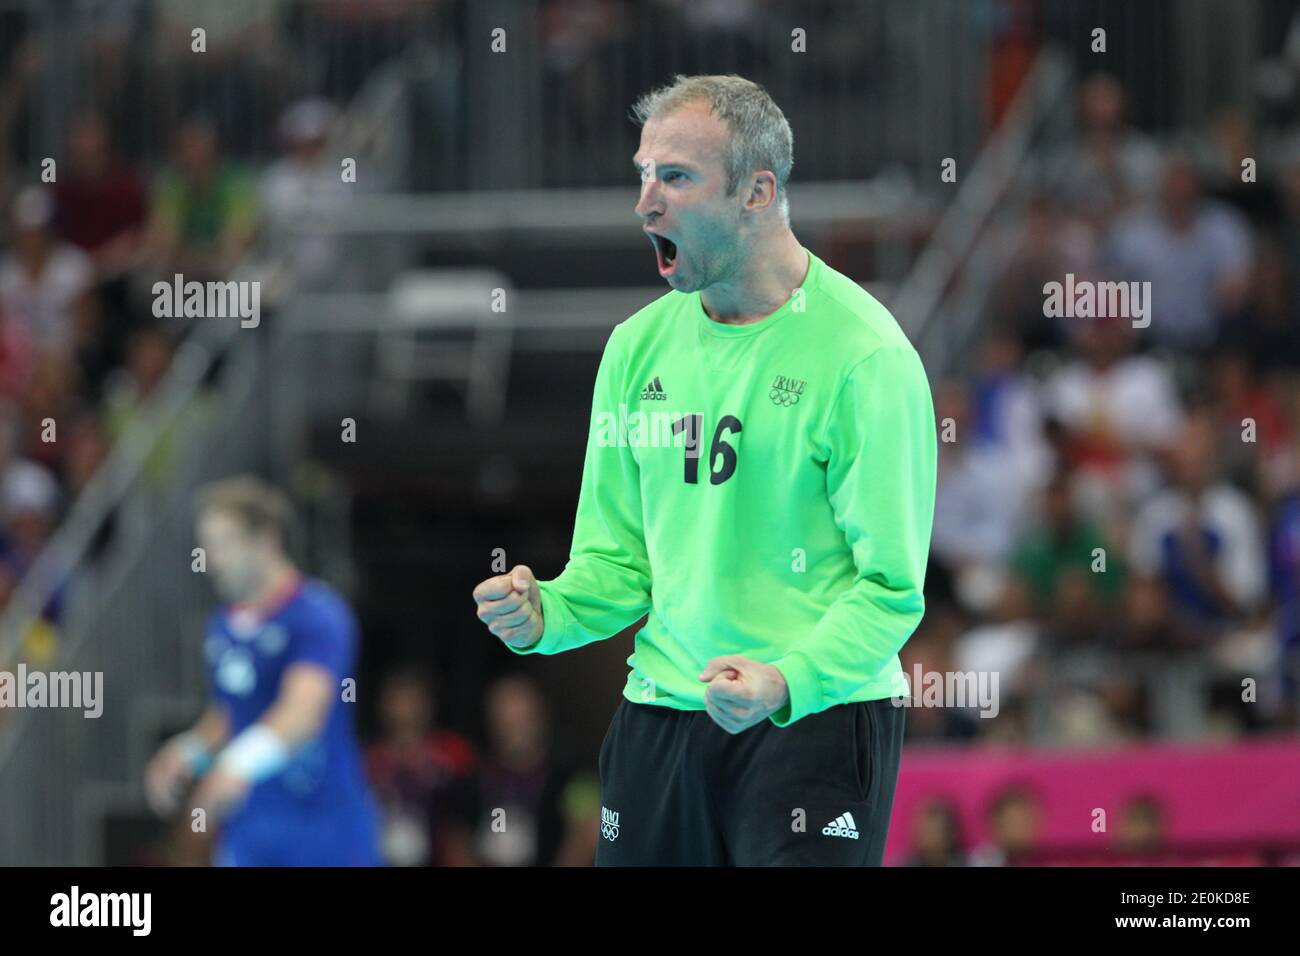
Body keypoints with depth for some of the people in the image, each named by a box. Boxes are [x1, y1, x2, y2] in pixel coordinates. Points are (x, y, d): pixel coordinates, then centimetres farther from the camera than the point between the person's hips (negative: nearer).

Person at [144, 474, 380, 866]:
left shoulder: (317, 616, -14)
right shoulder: (223, 625, 10)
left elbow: (304, 711, -30)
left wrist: (241, 763, -46)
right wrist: (188, 753, 4)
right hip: (248, 830, 6)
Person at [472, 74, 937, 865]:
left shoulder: (864, 354, -11)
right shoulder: (640, 347, 9)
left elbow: (891, 585, -13)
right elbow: (619, 556, 13)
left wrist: (787, 682, -28)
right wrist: (546, 614, -8)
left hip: (818, 713, -5)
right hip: (659, 716, 5)